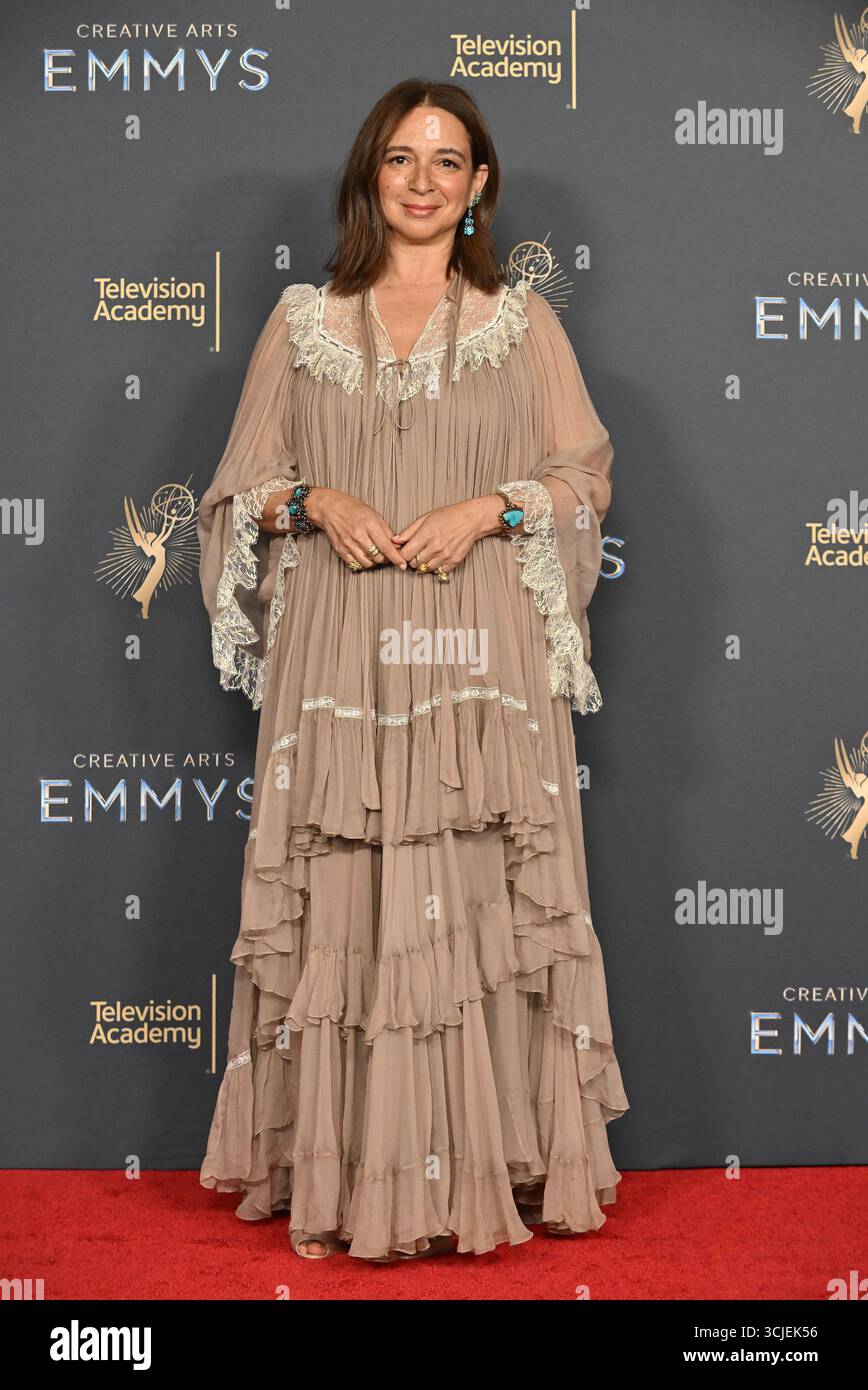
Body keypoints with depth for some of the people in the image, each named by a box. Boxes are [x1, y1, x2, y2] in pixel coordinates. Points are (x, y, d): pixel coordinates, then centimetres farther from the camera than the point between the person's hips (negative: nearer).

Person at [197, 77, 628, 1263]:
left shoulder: (523, 321, 10)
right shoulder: (303, 321, 12)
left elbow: (586, 476, 7)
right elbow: (244, 485, 12)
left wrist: (487, 509, -10)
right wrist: (319, 502, -8)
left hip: (482, 663, -1)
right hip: (342, 662, 1)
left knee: (480, 900, -2)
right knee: (342, 902, -1)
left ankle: (494, 1163, 7)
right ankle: (346, 1173, 9)